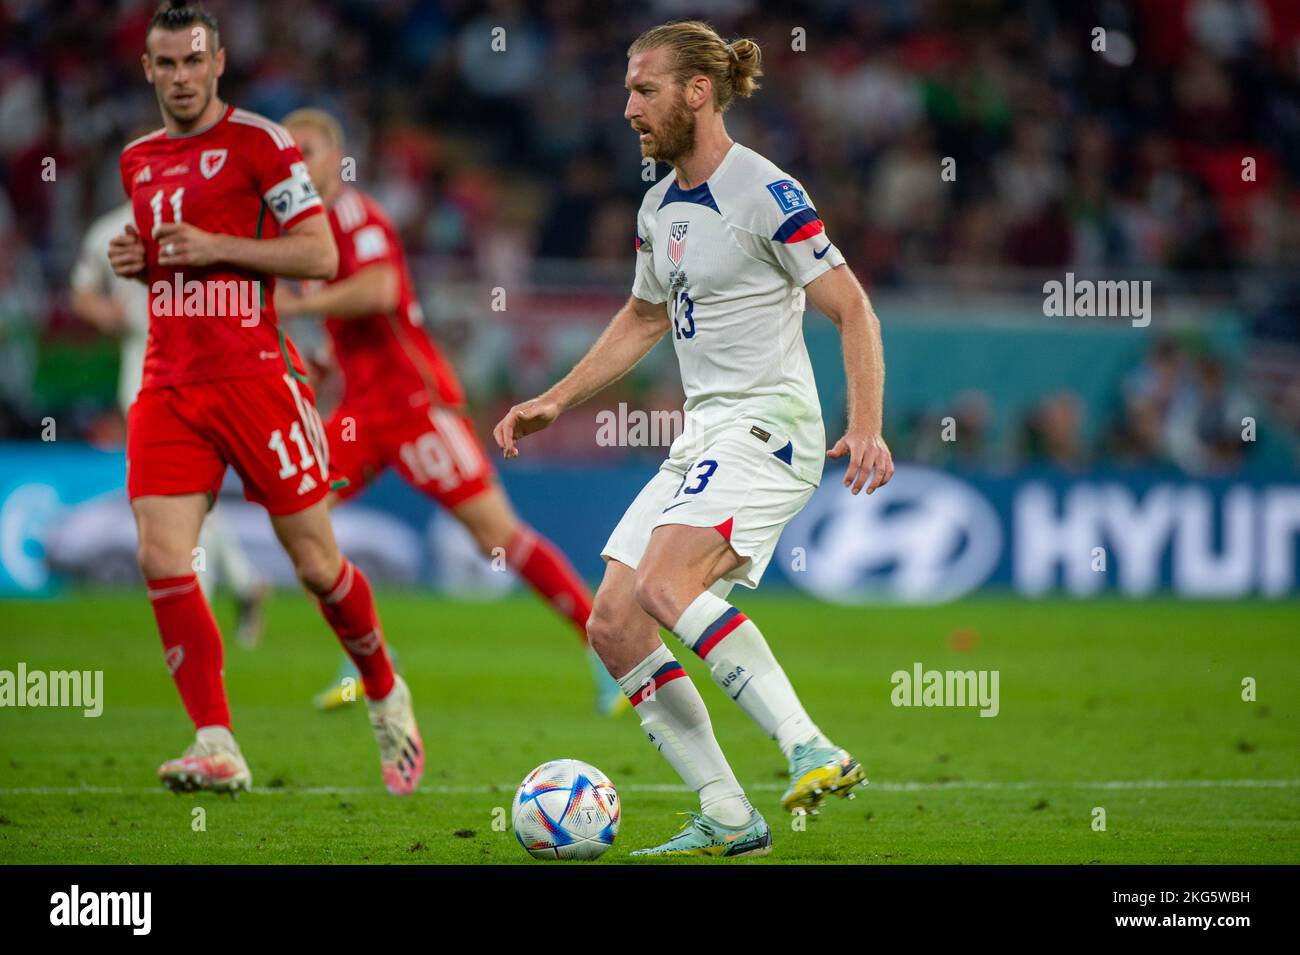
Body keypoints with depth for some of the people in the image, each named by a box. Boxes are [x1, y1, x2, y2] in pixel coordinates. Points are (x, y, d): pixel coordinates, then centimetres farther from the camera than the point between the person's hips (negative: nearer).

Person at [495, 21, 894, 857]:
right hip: (704, 436, 9)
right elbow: (645, 319, 29)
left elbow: (853, 310, -11)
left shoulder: (763, 193, -11)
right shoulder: (659, 207, 13)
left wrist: (867, 429, -22)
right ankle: (728, 820, 0)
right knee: (613, 625, -1)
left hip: (769, 426, -9)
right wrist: (555, 401, 25)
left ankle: (813, 750, -32)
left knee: (664, 584, -29)